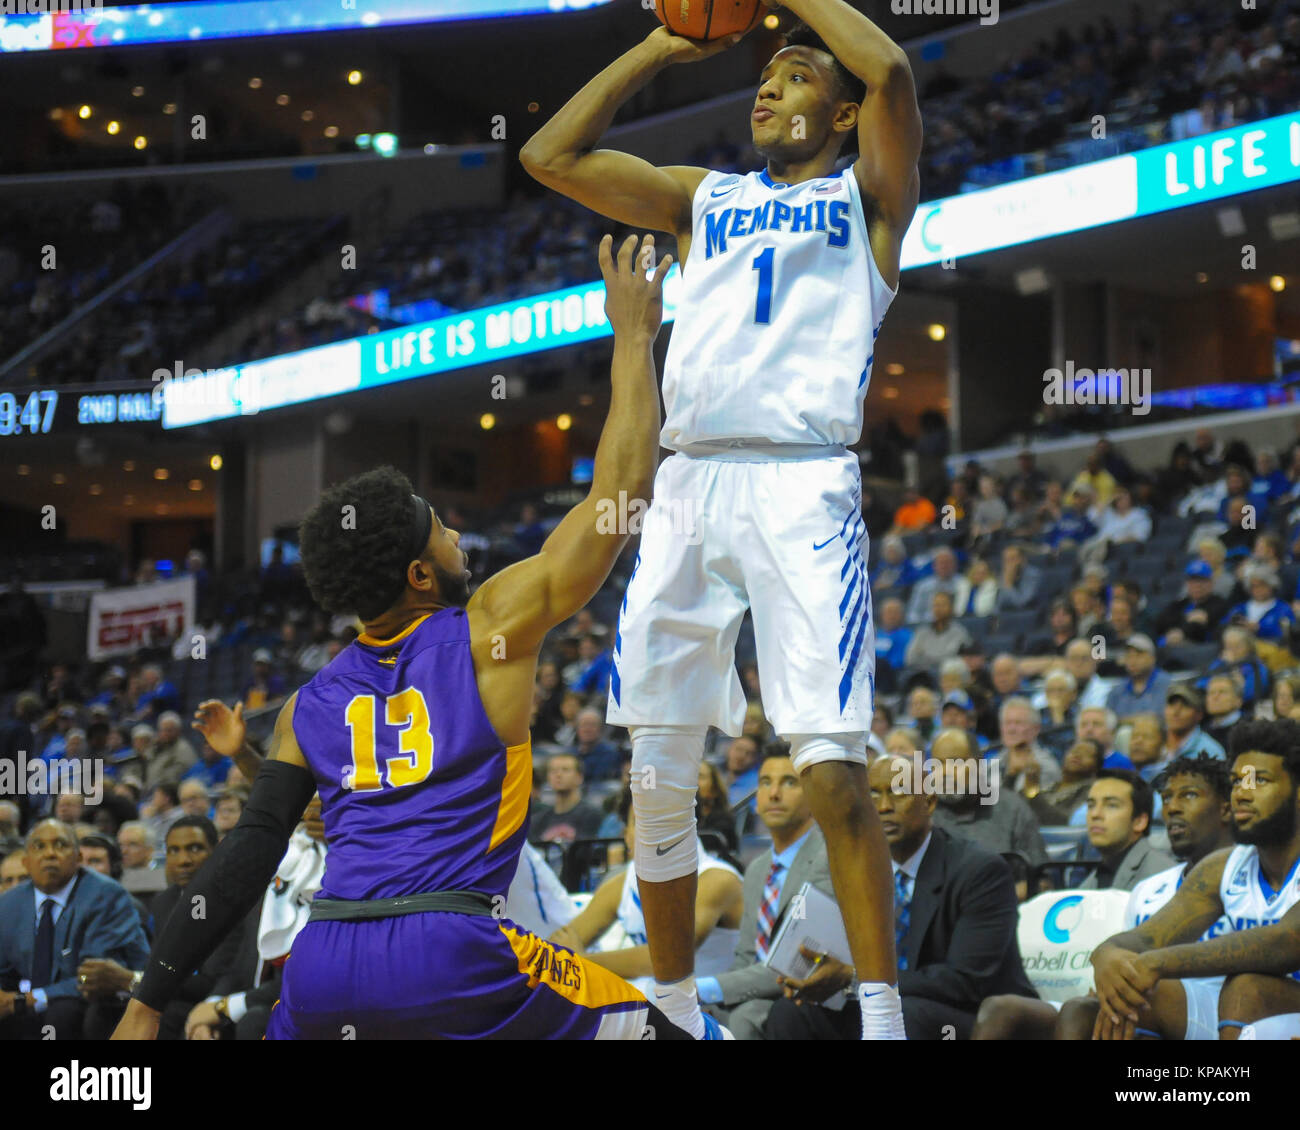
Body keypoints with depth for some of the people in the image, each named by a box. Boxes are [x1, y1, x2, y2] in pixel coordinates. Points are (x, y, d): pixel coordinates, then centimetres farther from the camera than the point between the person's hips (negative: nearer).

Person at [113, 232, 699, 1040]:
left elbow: (246, 860, 12)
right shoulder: (494, 626, 8)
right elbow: (622, 487, 11)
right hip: (449, 951, -4)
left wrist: (149, 1004, 16)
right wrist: (634, 336, 20)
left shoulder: (310, 706, 19)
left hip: (325, 964, 4)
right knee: (652, 1033, 13)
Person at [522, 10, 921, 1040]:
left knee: (834, 772, -14)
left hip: (803, 484, -5)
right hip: (688, 486, 5)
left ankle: (883, 1019, -10)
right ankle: (672, 1004, 20)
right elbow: (551, 155, 20)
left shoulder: (867, 197, 12)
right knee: (658, 776, 5)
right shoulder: (705, 199, 25)